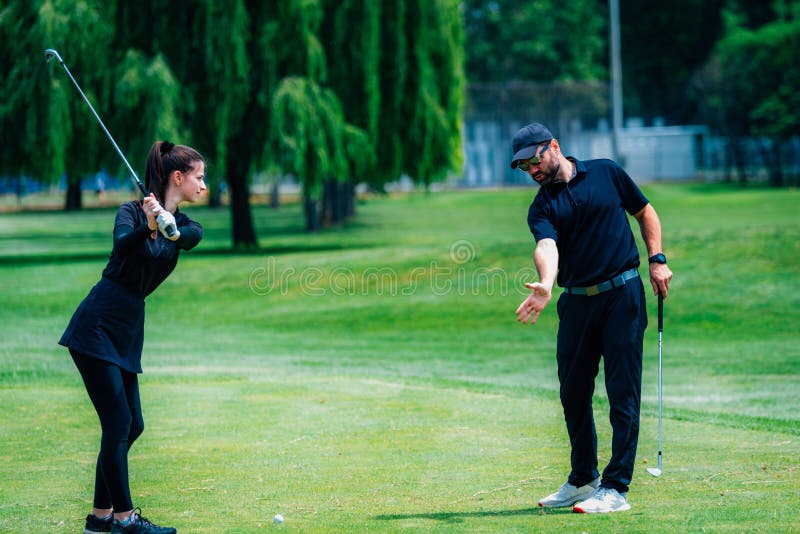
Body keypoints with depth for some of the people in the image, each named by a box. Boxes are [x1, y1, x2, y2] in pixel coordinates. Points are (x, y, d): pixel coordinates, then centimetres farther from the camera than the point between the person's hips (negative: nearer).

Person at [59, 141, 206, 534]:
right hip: (97, 324, -7)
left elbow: (191, 236, -15)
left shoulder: (186, 226, 10)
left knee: (131, 426, 8)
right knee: (118, 423, -9)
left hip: (128, 331, 7)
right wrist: (148, 226, -46)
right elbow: (121, 246, -27)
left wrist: (168, 226, -37)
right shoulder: (132, 211, -6)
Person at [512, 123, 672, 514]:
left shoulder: (606, 173, 4)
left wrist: (657, 259, 3)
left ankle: (616, 488, -5)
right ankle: (583, 479, 25)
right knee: (573, 393, 8)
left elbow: (644, 212, 16)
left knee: (623, 392, -5)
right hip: (576, 302, 3)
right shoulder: (541, 207, 4)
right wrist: (545, 285, -37)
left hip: (623, 294, -3)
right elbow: (546, 247, -17)